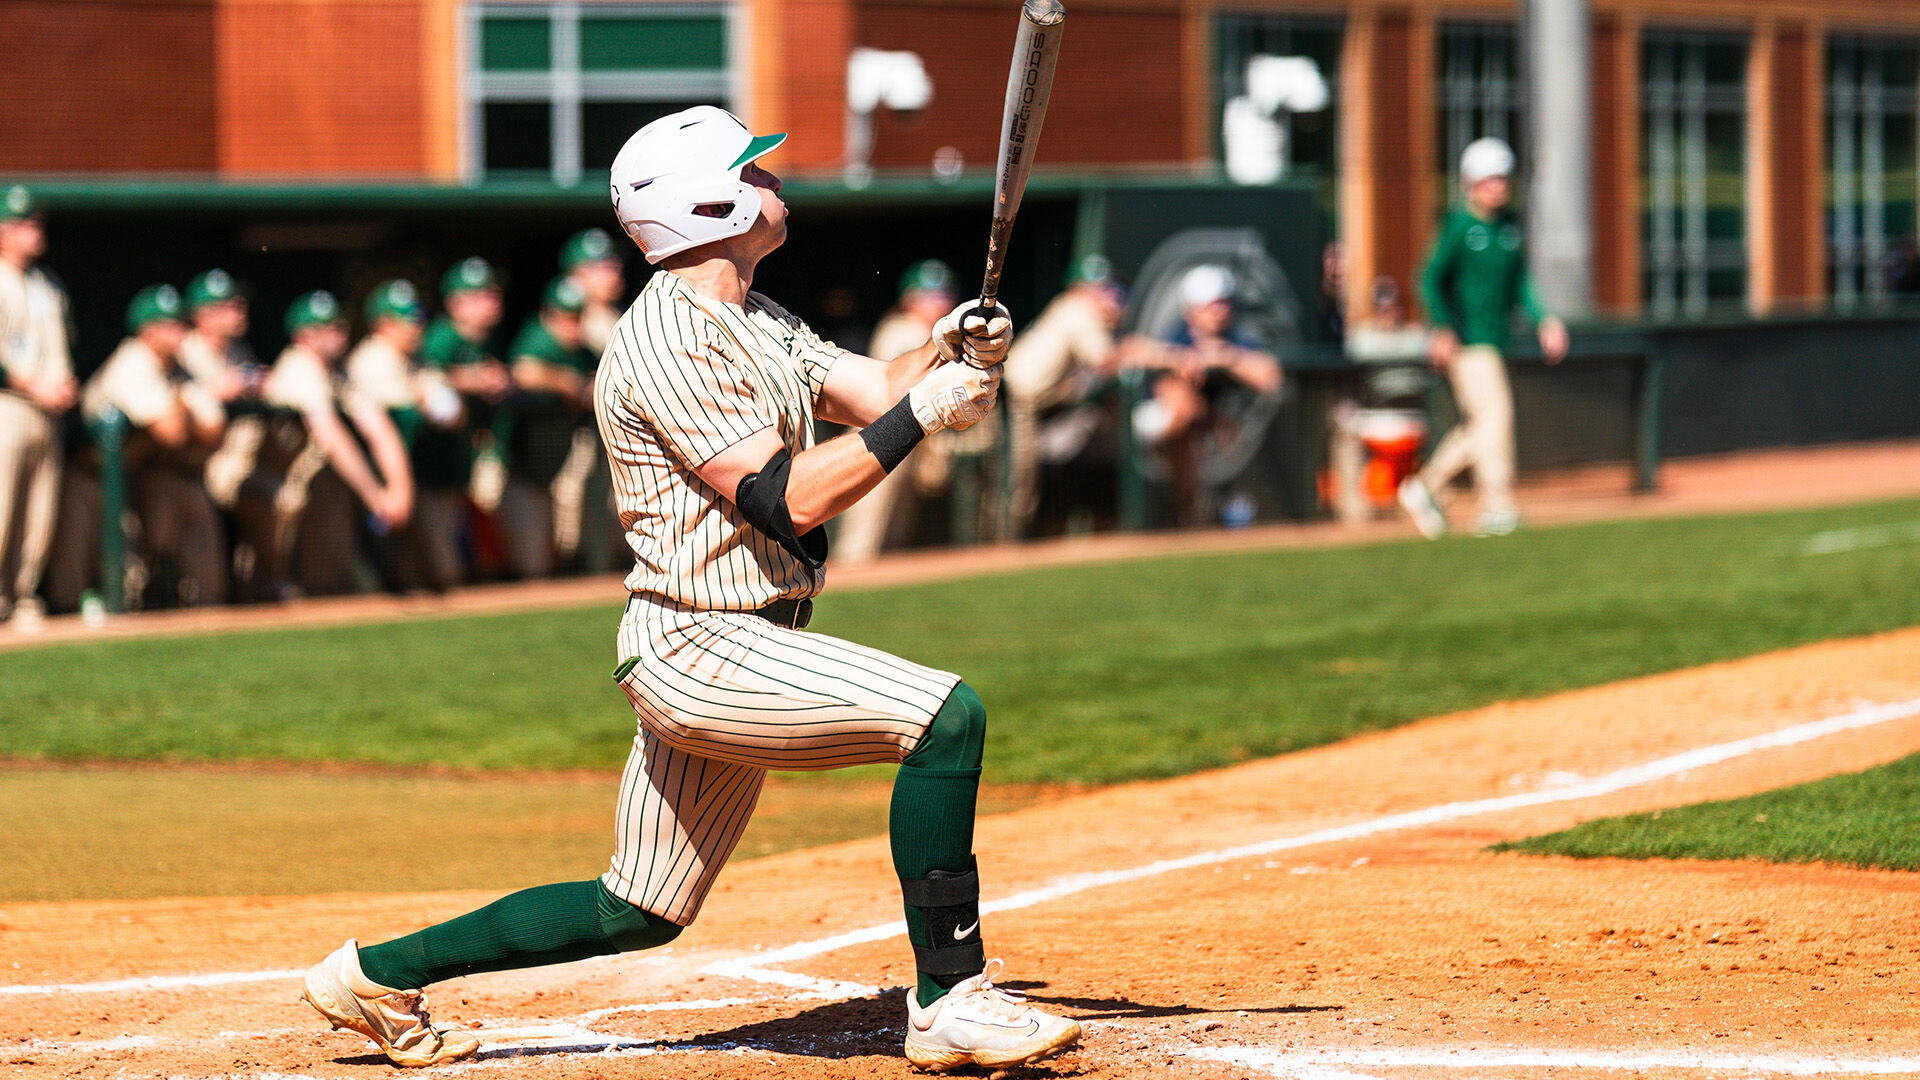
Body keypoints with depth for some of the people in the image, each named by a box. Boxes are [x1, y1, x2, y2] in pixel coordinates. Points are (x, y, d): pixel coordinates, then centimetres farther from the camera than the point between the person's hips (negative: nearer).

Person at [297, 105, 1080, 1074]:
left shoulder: (756, 323, 17)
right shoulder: (666, 342, -15)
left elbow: (873, 394, 7)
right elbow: (788, 499, -21)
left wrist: (944, 357, -13)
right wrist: (920, 413, -22)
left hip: (723, 650, 10)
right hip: (698, 651, -10)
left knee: (639, 914, 14)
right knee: (945, 715, -21)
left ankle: (382, 974, 23)